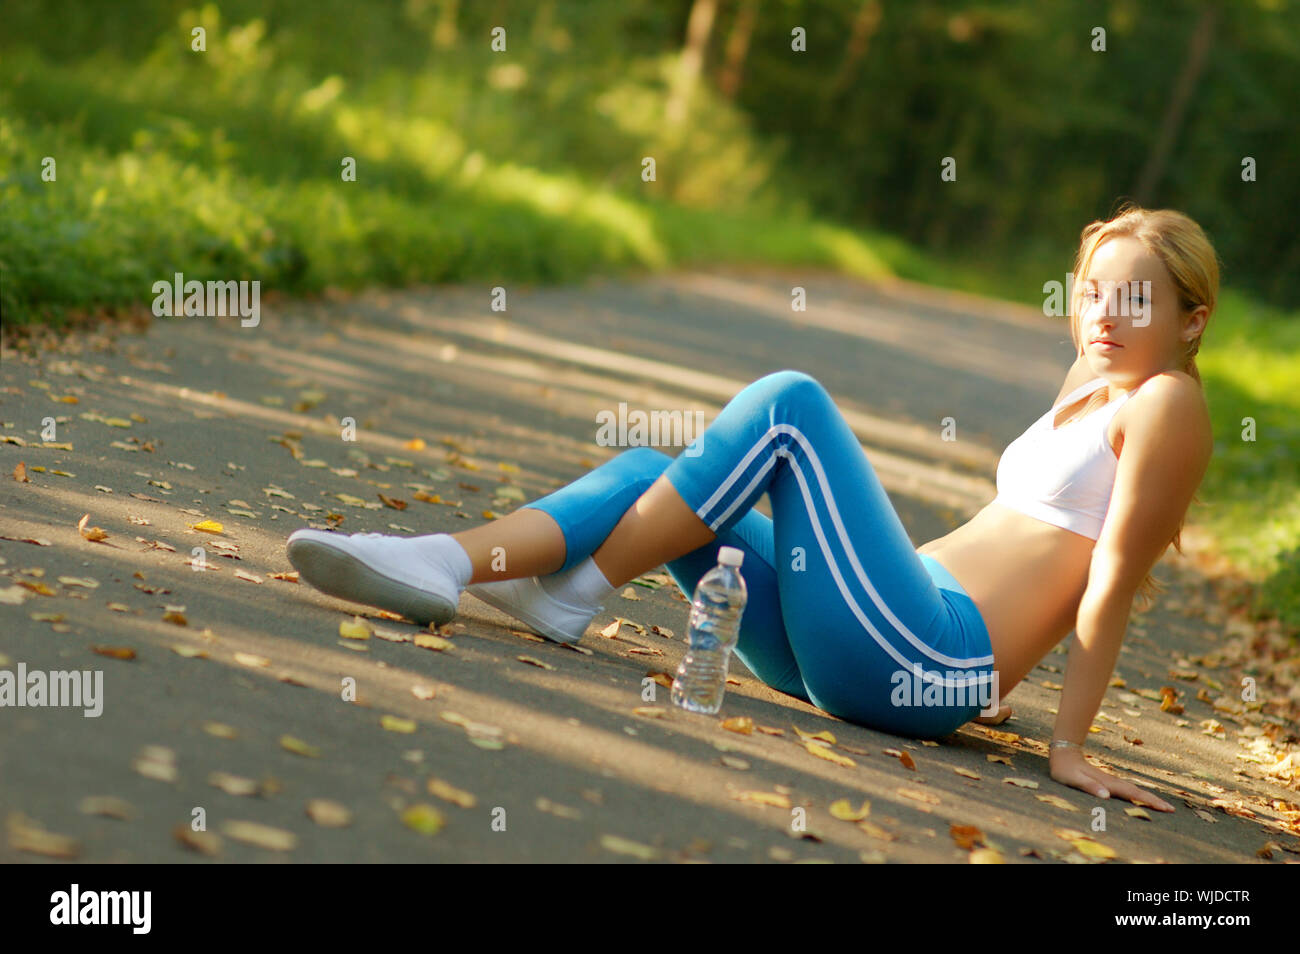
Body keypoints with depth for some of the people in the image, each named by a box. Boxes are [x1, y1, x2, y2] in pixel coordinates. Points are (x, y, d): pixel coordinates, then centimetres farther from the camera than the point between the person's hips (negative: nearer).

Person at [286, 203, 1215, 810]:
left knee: (789, 402, -17)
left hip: (926, 661, -9)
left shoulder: (1164, 404, -1)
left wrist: (1069, 744, -12)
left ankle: (578, 591, -16)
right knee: (648, 468, 3)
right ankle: (442, 564, -19)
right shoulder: (1083, 400, 25)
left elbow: (1115, 580, -8)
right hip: (868, 650, 9)